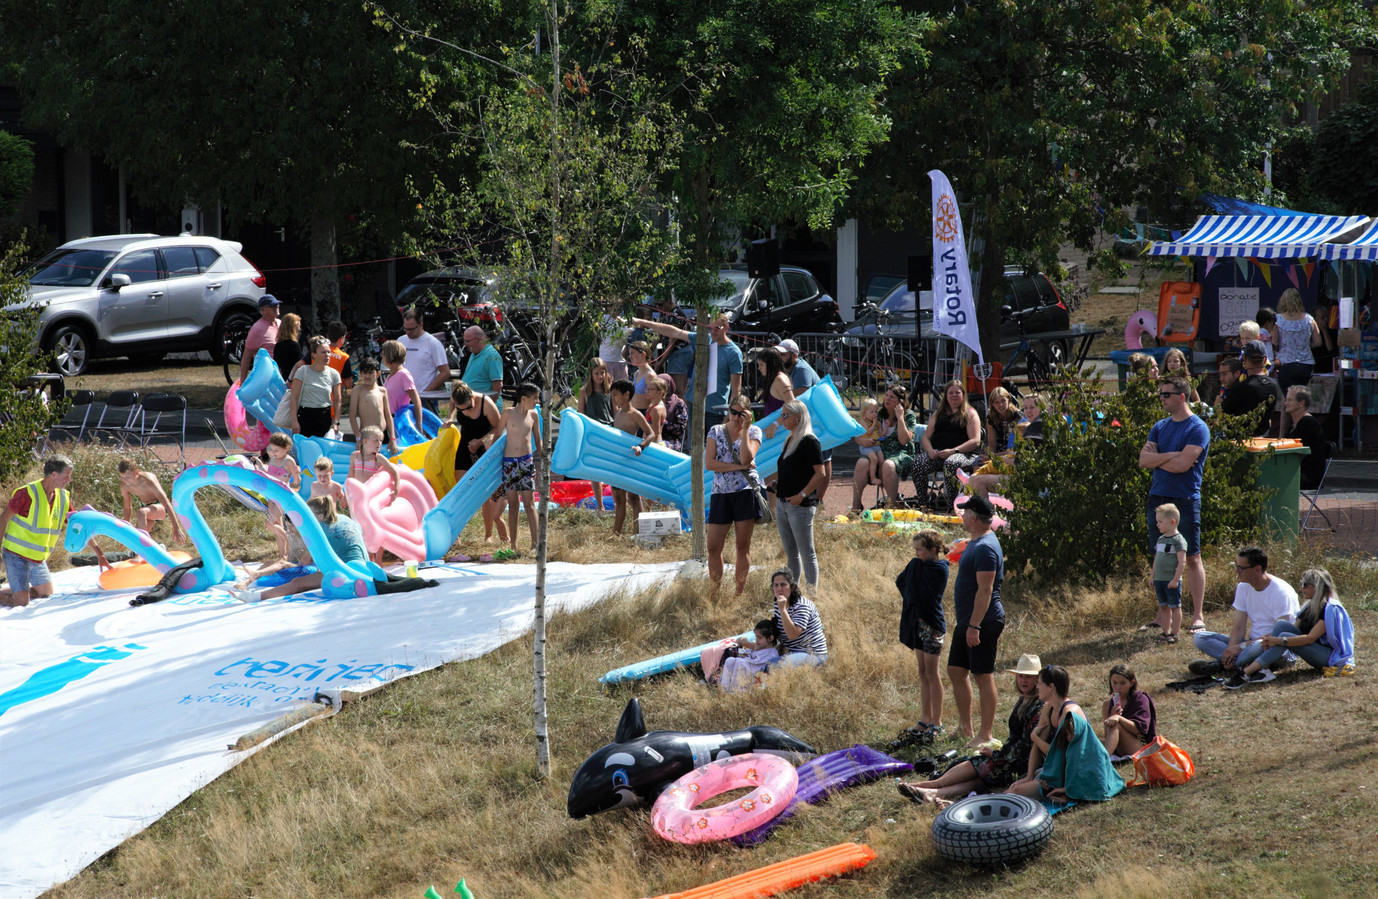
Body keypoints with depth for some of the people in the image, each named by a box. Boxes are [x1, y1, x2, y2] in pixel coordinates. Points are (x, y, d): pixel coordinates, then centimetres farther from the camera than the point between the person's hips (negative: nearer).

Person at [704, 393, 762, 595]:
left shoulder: (754, 432, 4)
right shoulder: (716, 431, 9)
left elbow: (746, 459, -13)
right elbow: (709, 463, -2)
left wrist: (745, 429, -11)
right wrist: (738, 466, -10)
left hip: (746, 492, -2)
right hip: (721, 493, 2)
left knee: (743, 546, 1)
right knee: (713, 547, -2)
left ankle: (740, 594, 5)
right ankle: (715, 592, 8)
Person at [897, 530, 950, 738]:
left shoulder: (938, 569, -16)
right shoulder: (921, 565, 10)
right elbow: (901, 582, 7)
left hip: (931, 624, -9)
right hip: (919, 622, 9)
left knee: (931, 674, -3)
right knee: (923, 673, 12)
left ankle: (937, 722, 4)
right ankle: (926, 719, 18)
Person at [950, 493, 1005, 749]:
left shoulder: (985, 548, -19)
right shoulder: (975, 542, 15)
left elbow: (985, 590, -24)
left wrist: (974, 626, -26)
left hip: (983, 622, -11)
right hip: (967, 622, 11)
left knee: (984, 677, -5)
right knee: (956, 671, 13)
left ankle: (985, 736, 0)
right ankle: (965, 727, 21)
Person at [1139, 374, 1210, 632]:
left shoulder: (1197, 429, -7)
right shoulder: (1161, 426, 14)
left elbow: (1183, 464, -17)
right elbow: (1144, 460, 4)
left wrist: (1156, 459, -2)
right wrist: (1170, 456, -10)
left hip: (1185, 501, -6)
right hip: (1158, 498, 6)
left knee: (1192, 558, -2)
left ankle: (1198, 615, 2)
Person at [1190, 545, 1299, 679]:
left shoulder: (1281, 592, -16)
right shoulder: (1243, 588, 6)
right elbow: (1239, 626, 3)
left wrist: (1242, 646, -25)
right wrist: (1232, 649, -19)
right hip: (1252, 643, 8)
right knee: (1200, 638, -8)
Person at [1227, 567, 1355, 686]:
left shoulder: (1331, 609, -15)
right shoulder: (1311, 607, 13)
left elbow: (1311, 638, -24)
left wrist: (1279, 641, -31)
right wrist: (1269, 638, -14)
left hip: (1331, 655, -8)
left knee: (1285, 636, -27)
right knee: (1282, 625, -10)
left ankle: (1247, 673, -36)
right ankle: (1263, 669, -27)